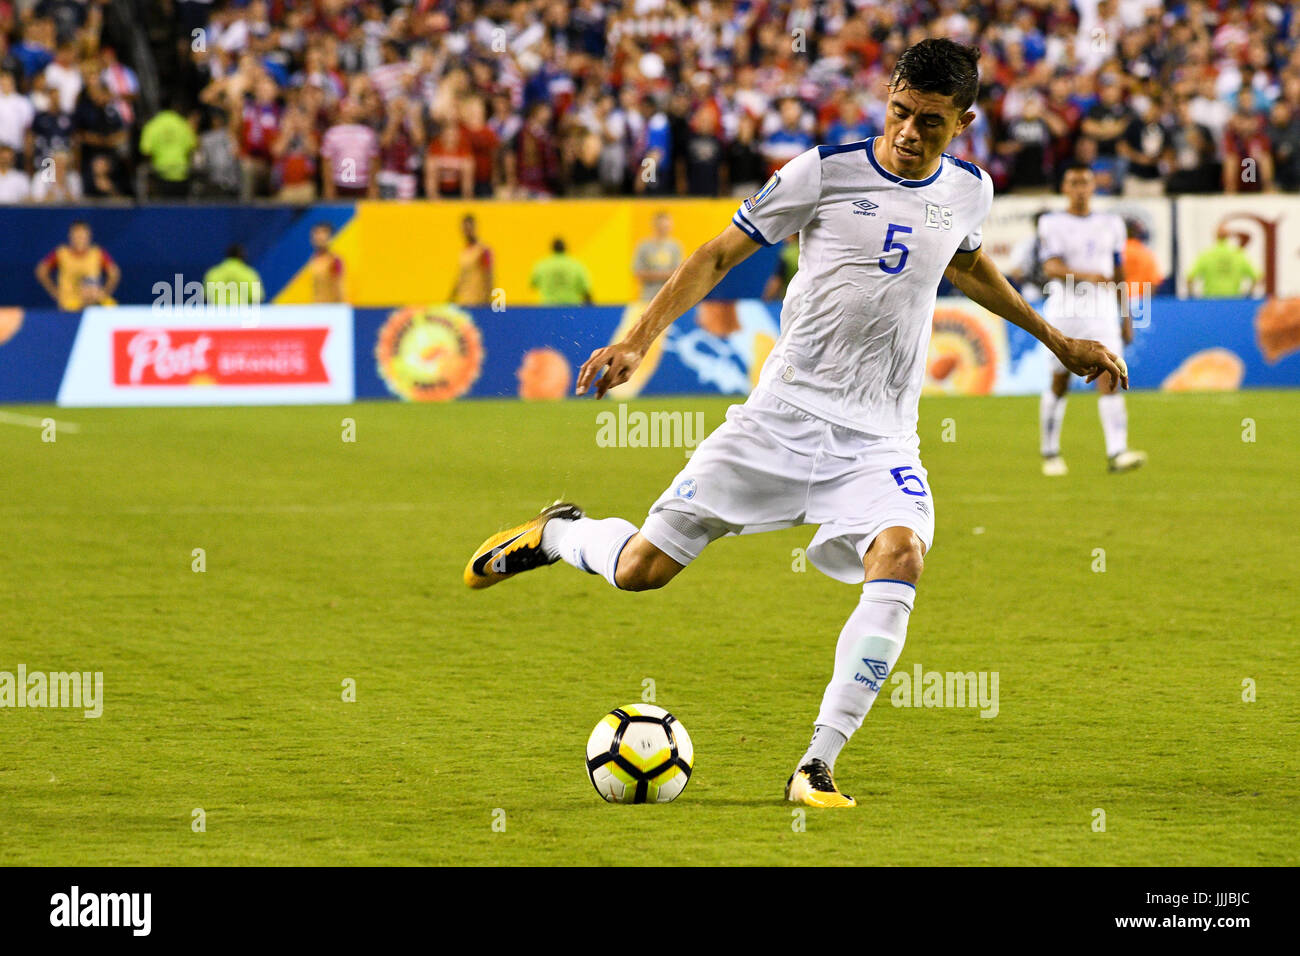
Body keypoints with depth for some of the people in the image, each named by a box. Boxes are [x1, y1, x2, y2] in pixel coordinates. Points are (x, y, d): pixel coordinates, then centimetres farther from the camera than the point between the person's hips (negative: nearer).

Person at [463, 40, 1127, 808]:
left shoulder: (969, 190, 8)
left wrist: (1057, 341, 36)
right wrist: (639, 340, -10)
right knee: (641, 568, -5)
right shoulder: (827, 171, -5)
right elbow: (721, 254, 0)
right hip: (785, 416, -2)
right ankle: (559, 534, 33)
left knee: (899, 557, -29)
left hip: (880, 437, 2)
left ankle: (818, 766, -24)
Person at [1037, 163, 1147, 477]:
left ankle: (1117, 452, -22)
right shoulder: (1052, 224, 1)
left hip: (1102, 310, 2)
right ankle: (1050, 453, 22)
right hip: (1064, 309, -2)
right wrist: (1085, 275, -30)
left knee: (1109, 379, -12)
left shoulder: (1111, 224, 12)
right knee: (1059, 383, 6)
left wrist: (1126, 316, 16)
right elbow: (1051, 267, -14)